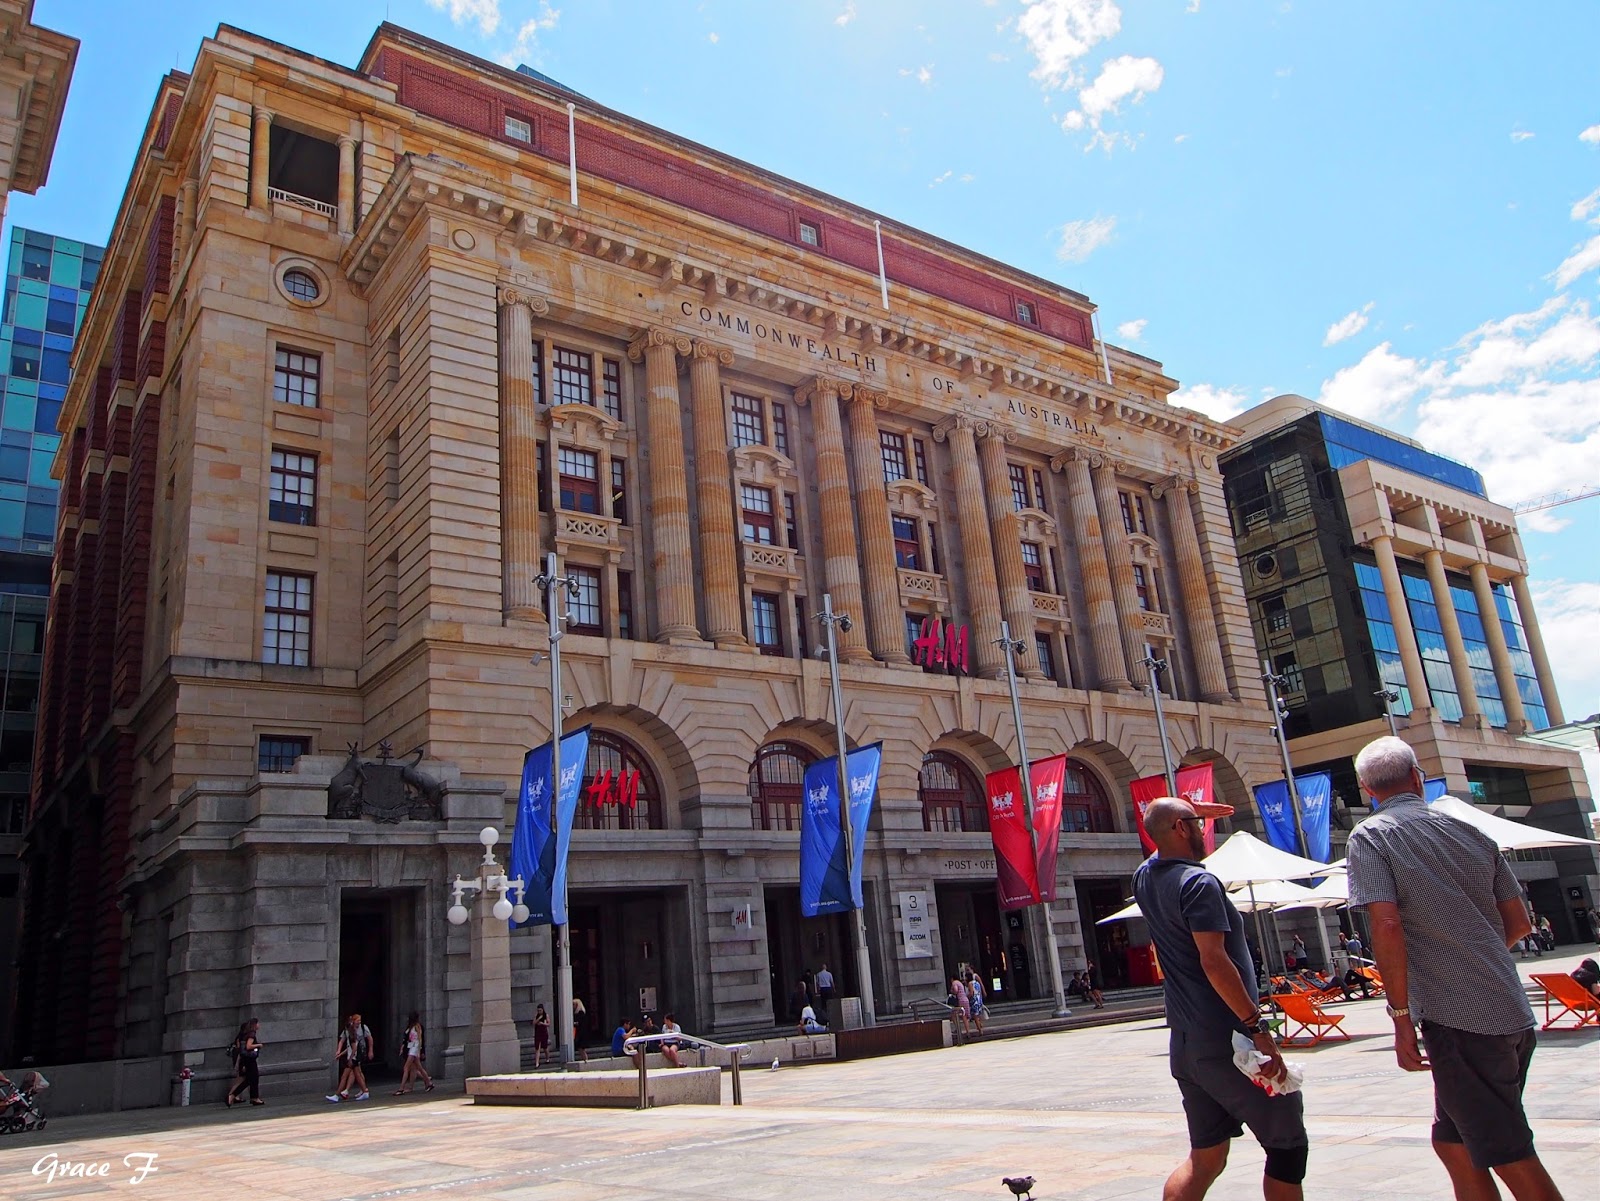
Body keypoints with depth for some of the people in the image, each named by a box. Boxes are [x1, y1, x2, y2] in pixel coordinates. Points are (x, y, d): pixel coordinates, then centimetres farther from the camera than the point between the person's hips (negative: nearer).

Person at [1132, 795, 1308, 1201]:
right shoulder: (1198, 882, -15)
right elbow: (1213, 960, -23)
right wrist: (1257, 1027, -21)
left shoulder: (1145, 880, 9)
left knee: (1205, 1157, 13)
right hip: (1226, 1040, -8)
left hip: (1185, 1043, 8)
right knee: (1287, 1145, 7)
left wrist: (1190, 812, 32)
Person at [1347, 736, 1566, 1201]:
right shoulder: (1471, 832, 11)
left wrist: (1402, 1018, -12)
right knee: (1453, 1143, 19)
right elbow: (1519, 922, 16)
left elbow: (1386, 926, -18)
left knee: (1512, 1160, 0)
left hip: (1457, 1019, -7)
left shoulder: (1370, 837, -7)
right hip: (1514, 1013, 7)